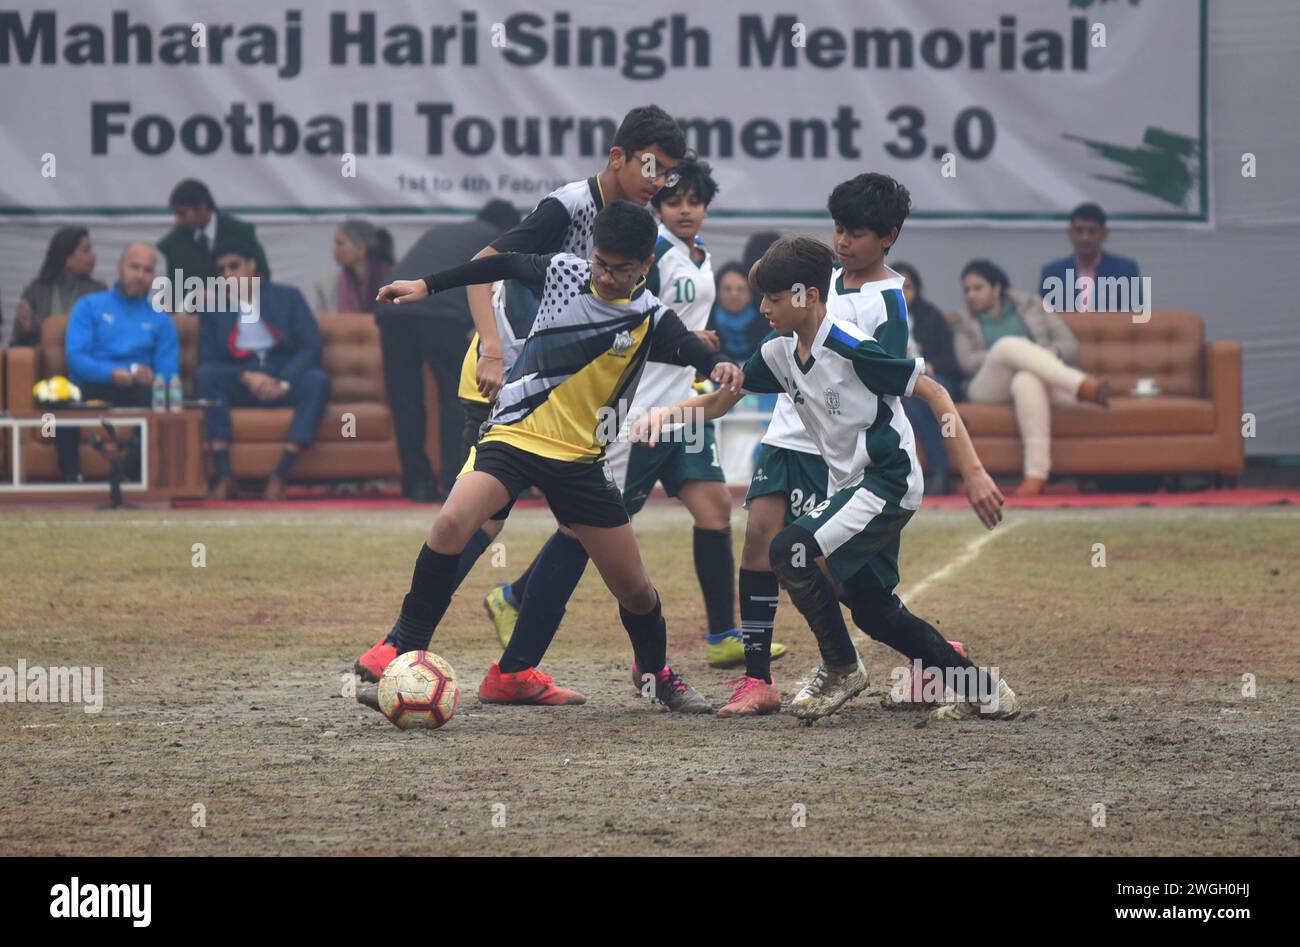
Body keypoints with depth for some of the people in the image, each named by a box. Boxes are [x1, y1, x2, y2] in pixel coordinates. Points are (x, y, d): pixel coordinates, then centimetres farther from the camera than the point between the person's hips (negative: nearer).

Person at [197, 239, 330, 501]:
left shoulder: (288, 297, 9)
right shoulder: (213, 309, 11)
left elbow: (311, 347, 0)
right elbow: (207, 360, 1)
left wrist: (284, 382, -16)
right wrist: (247, 377, -16)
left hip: (286, 380, 0)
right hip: (239, 385, 0)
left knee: (318, 380, -32)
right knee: (205, 377, -30)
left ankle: (280, 475, -40)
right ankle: (224, 476, -39)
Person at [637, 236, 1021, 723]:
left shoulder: (851, 349, -20)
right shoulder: (779, 353, 3)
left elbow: (933, 392, -16)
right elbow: (719, 401, 13)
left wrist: (973, 473, -18)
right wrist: (666, 412, -8)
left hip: (888, 482, -9)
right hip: (850, 486, 9)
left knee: (790, 551, -21)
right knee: (872, 610, 11)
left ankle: (841, 668, -2)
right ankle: (979, 688, 22)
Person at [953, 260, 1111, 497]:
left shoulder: (1031, 306, 22)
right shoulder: (965, 322, 23)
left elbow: (1070, 346, 13)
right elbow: (967, 361, 2)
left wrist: (1042, 355, -10)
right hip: (990, 387, 0)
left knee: (1027, 380, -41)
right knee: (1008, 344, -32)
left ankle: (1036, 473, -57)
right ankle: (1082, 386, -49)